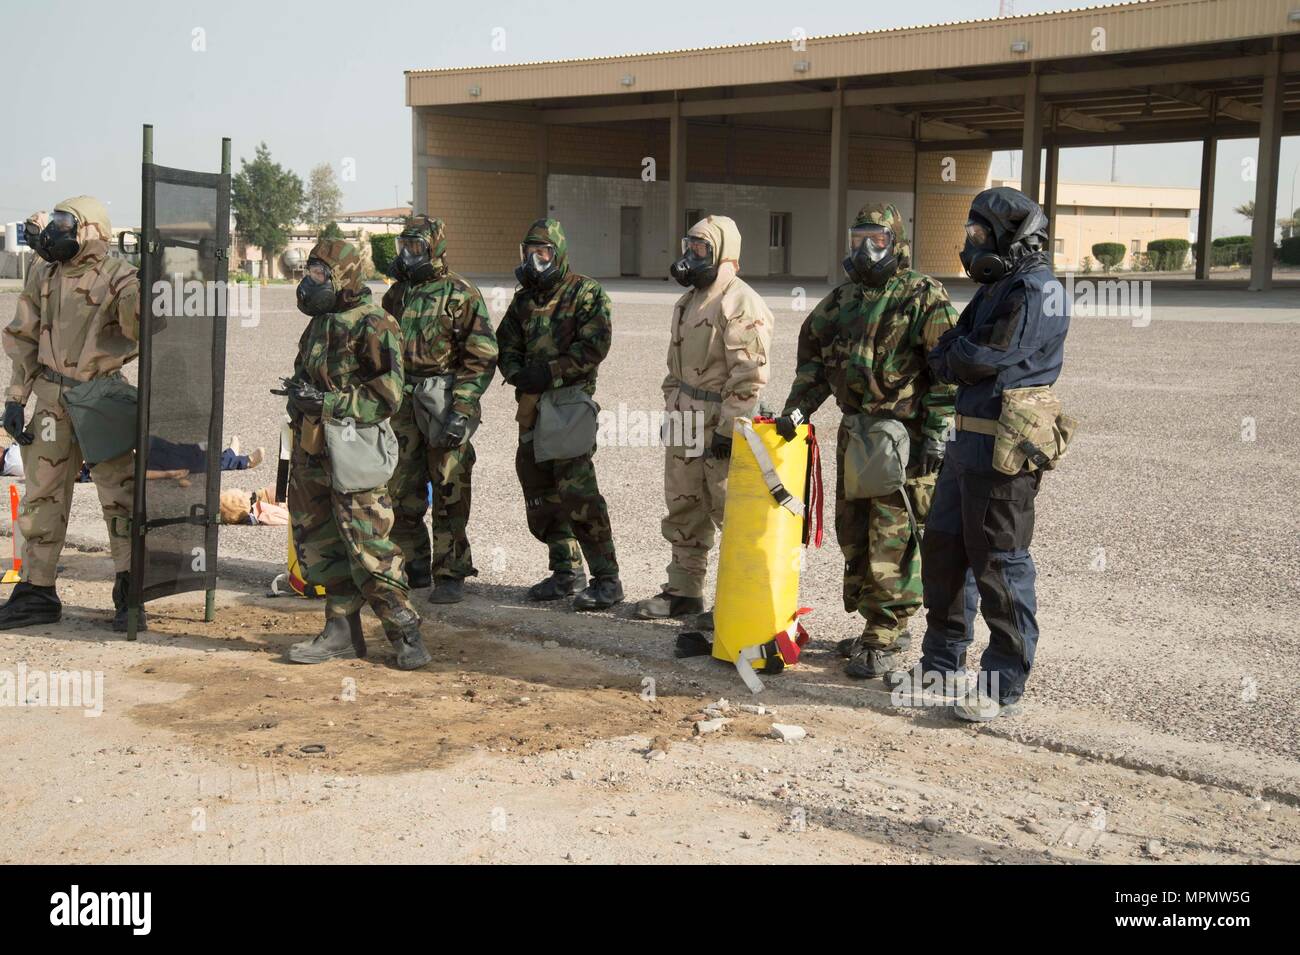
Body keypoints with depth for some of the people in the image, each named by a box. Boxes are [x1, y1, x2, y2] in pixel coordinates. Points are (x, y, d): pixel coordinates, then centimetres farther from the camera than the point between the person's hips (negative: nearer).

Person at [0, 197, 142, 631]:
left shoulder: (118, 277, -9)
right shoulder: (43, 275, 7)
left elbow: (140, 328, -20)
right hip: (52, 398, 5)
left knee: (120, 495, -4)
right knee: (42, 496, 9)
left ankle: (129, 595, 4)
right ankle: (36, 592, 19)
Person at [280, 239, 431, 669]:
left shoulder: (373, 326, -12)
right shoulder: (320, 323, 15)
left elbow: (387, 394, -18)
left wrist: (326, 401, -21)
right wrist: (299, 394, 6)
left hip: (351, 452, -9)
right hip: (312, 451, 9)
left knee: (367, 545, -8)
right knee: (320, 542, 11)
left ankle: (406, 634, 1)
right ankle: (342, 632, 20)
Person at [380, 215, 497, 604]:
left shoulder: (461, 294, -6)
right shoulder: (396, 295, 13)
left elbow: (482, 357, -10)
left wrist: (461, 410, -17)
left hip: (445, 401, -6)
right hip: (404, 404, 6)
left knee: (449, 495, -2)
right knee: (400, 492, 9)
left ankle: (451, 575, 5)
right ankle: (414, 566, 23)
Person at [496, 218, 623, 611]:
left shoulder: (586, 294, -5)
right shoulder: (524, 299, 16)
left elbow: (593, 348, -14)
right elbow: (506, 346, 16)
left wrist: (550, 373, -19)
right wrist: (518, 373, -5)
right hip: (532, 405, 8)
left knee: (577, 493, -14)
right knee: (539, 494, 10)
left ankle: (607, 578, -8)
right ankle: (567, 571, 23)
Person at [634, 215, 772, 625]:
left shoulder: (741, 304, -15)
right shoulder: (689, 302, 17)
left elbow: (747, 376, -21)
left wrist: (728, 430, -22)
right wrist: (671, 410, 21)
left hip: (720, 425, -10)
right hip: (685, 422, 10)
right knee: (683, 510, 16)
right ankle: (683, 590, 27)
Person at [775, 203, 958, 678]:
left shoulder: (923, 297, -8)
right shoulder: (843, 299, 13)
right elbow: (814, 357, 21)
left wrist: (935, 434, -15)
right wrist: (798, 407, 8)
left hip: (902, 439, -8)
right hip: (853, 434, 8)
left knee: (893, 542, -6)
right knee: (854, 536, 13)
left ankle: (885, 639, 1)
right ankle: (880, 625, 25)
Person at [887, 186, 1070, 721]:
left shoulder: (1037, 294, -14)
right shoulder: (996, 289, 17)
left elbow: (987, 358, -20)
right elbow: (943, 358, 16)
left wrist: (955, 358, -2)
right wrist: (961, 358, -4)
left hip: (1004, 450, -10)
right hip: (968, 441, 10)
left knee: (999, 565, -3)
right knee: (944, 549, 16)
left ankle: (1004, 687, 7)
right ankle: (942, 660, 30)